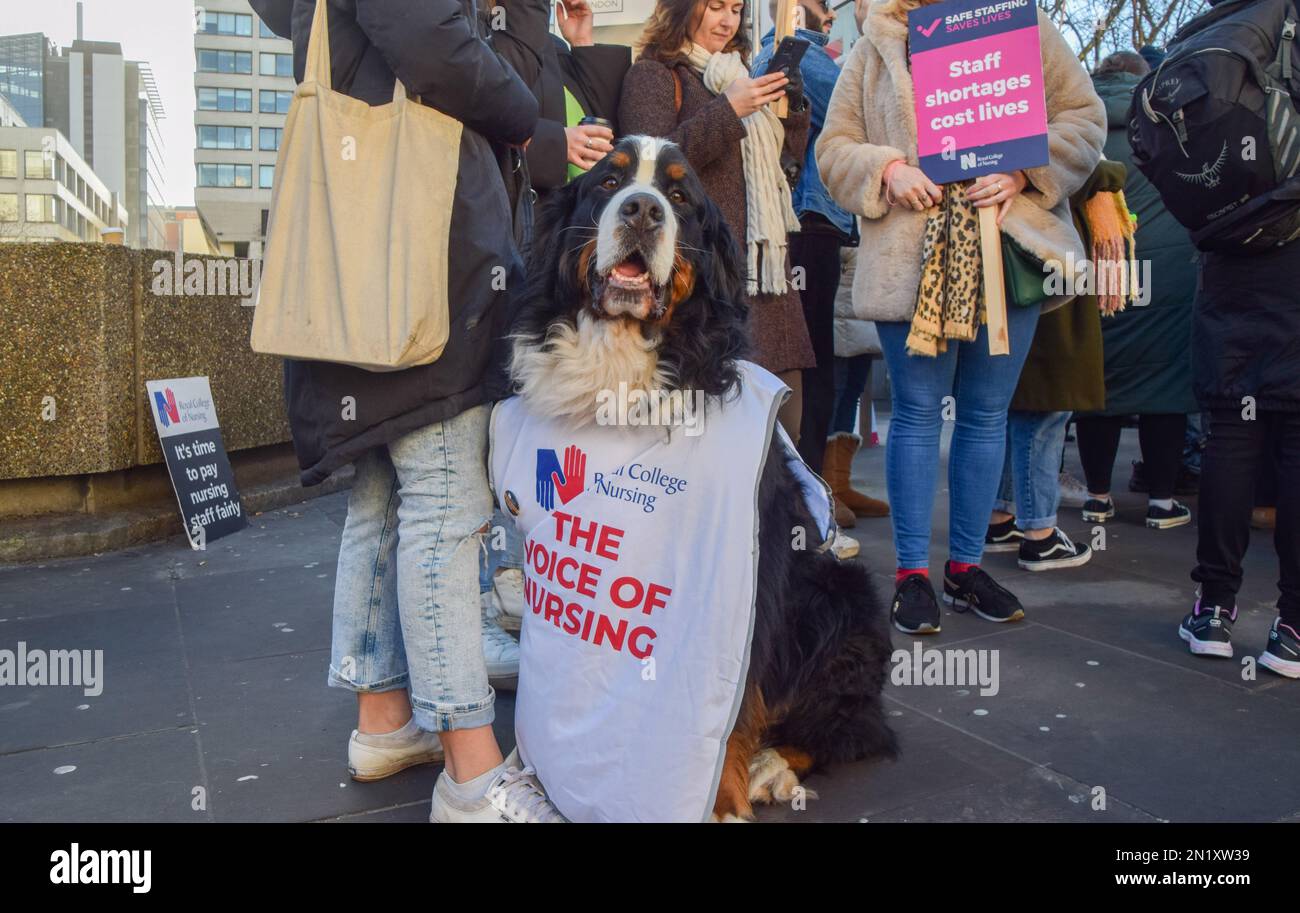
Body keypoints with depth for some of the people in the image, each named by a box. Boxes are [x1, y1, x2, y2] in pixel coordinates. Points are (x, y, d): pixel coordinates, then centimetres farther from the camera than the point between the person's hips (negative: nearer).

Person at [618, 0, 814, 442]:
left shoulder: (737, 76, 25)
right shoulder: (653, 75, 3)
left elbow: (788, 160, 26)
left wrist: (792, 104, 7)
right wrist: (729, 110, -14)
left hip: (767, 270, 7)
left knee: (784, 415, 3)